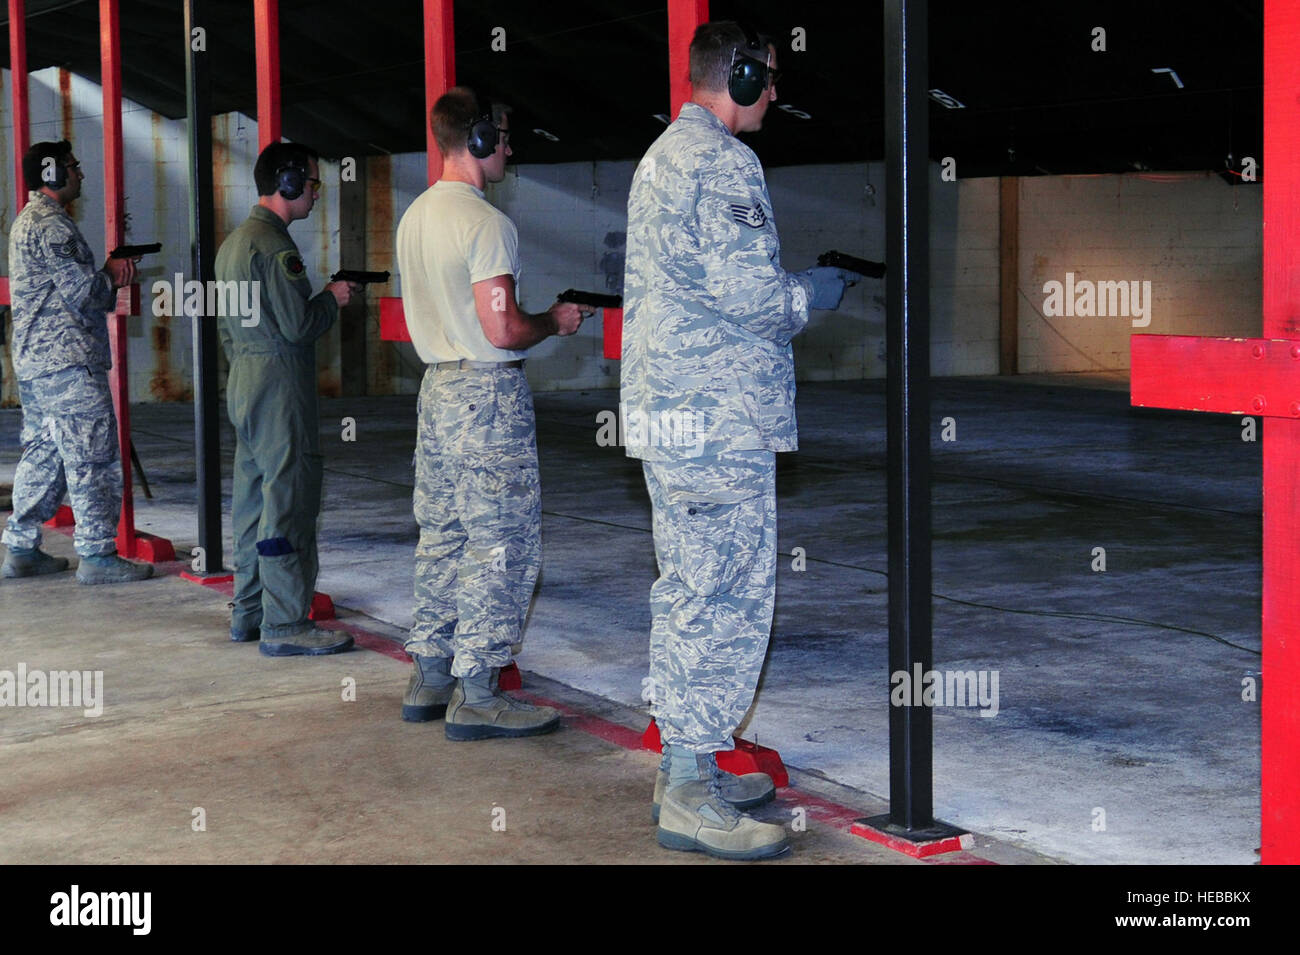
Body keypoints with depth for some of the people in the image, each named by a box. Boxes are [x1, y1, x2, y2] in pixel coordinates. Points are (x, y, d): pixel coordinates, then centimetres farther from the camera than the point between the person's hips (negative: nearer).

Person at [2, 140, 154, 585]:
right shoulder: (50, 225, -14)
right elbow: (82, 290, -18)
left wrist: (107, 275, 8)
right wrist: (113, 276, 1)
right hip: (68, 363, -11)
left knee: (42, 455, 14)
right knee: (93, 458, -6)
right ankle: (97, 554, -3)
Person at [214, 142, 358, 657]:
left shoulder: (234, 242, 17)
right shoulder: (273, 245, -15)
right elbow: (297, 325, -20)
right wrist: (332, 298, -3)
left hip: (243, 381, 10)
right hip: (279, 387, -10)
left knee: (254, 498, 15)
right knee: (288, 500, -7)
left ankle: (248, 613, 21)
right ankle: (284, 624, -6)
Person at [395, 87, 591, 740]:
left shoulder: (414, 217, 12)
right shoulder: (485, 223, -16)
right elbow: (502, 331, -21)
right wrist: (555, 322, -3)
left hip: (437, 385, 9)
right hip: (489, 392, -9)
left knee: (442, 536, 13)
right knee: (501, 543, -4)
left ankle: (428, 680, 19)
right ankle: (476, 695, -3)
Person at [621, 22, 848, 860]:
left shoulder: (660, 156, 18)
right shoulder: (724, 163, -14)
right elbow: (748, 293, -20)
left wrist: (789, 285, 22)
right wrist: (812, 292, -1)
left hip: (661, 410, 10)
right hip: (720, 419, -10)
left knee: (688, 594, 15)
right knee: (729, 600, -6)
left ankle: (684, 767, 23)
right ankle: (692, 797, -3)